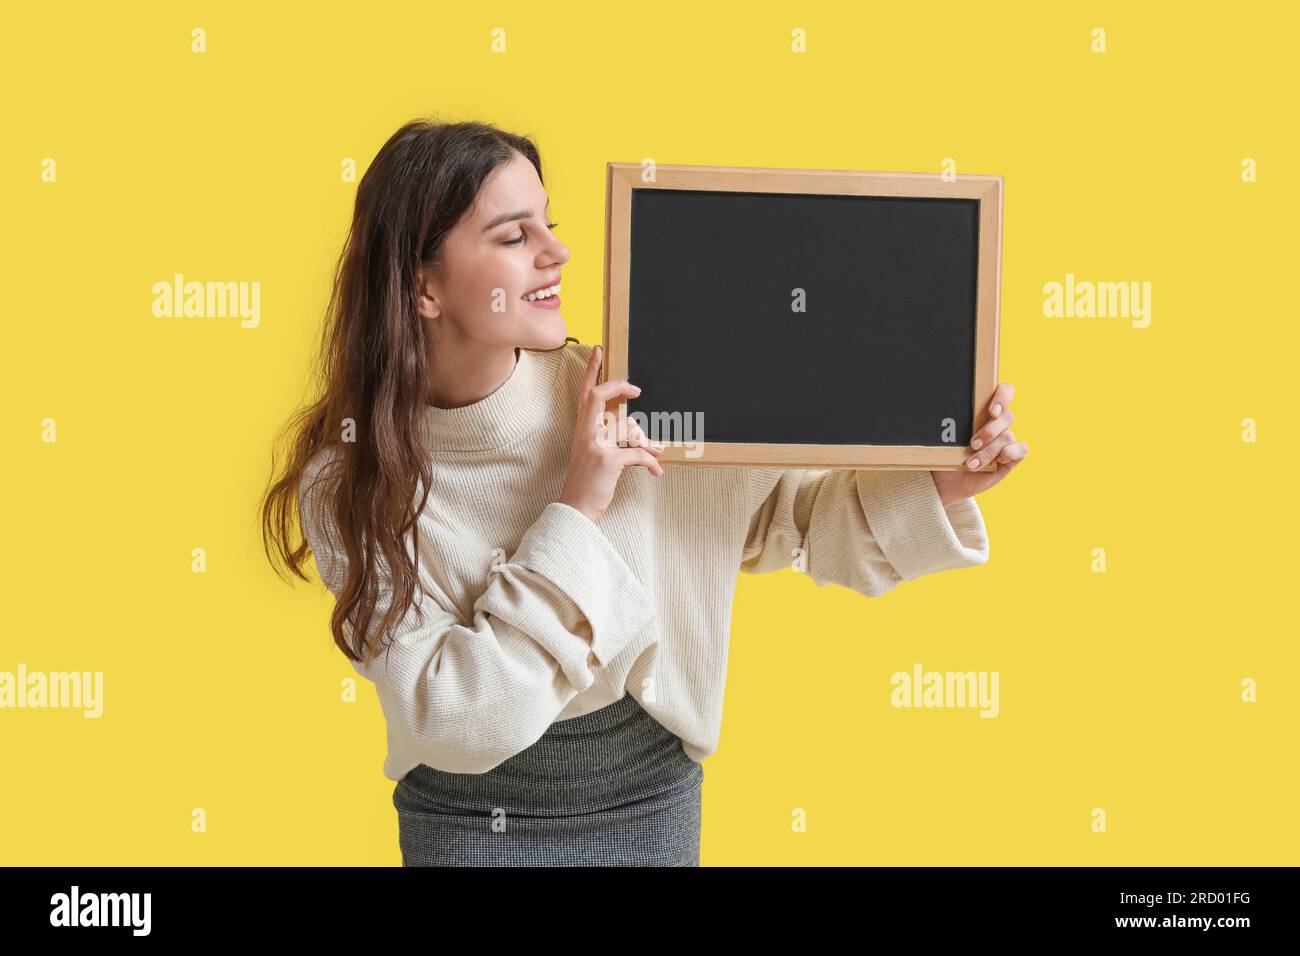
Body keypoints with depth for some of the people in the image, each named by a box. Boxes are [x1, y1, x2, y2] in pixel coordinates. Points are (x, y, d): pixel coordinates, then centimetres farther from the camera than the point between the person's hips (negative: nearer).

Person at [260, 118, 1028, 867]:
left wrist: (937, 489, -19)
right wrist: (574, 516, -27)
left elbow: (787, 513, -3)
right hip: (467, 819, -2)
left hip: (652, 794, 2)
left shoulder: (631, 401, -16)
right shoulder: (350, 483, -18)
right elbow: (450, 721, -24)